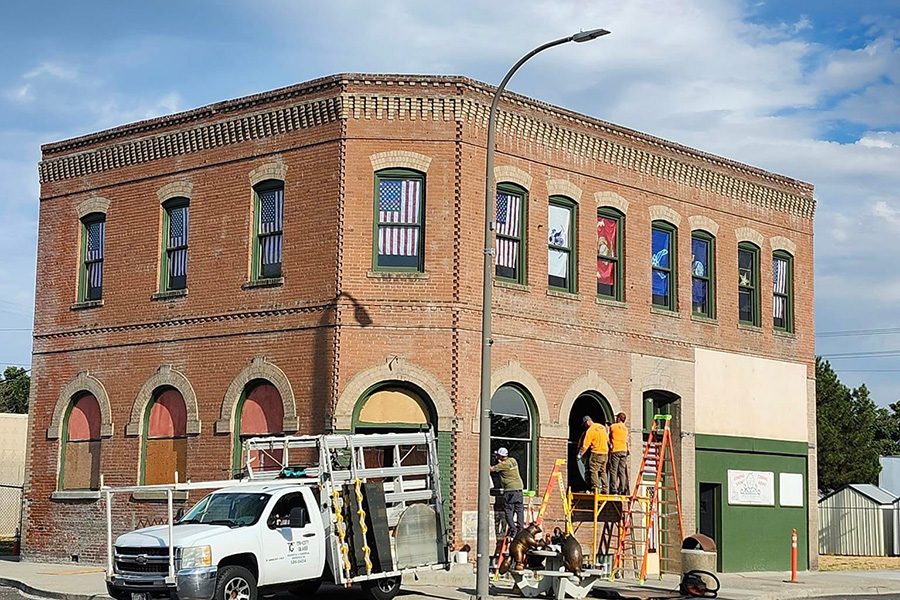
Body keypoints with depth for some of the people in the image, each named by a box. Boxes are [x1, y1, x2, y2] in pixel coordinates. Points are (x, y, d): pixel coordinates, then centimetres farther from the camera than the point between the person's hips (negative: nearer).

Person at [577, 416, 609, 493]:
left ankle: (596, 488, -12)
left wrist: (580, 455, -5)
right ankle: (604, 489, 14)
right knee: (603, 471, 14)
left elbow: (585, 446, -13)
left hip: (596, 453, -7)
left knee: (593, 471, -4)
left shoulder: (590, 431, -11)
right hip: (605, 453, 7)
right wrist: (609, 448, 32)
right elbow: (607, 440, 20)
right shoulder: (602, 427, 10)